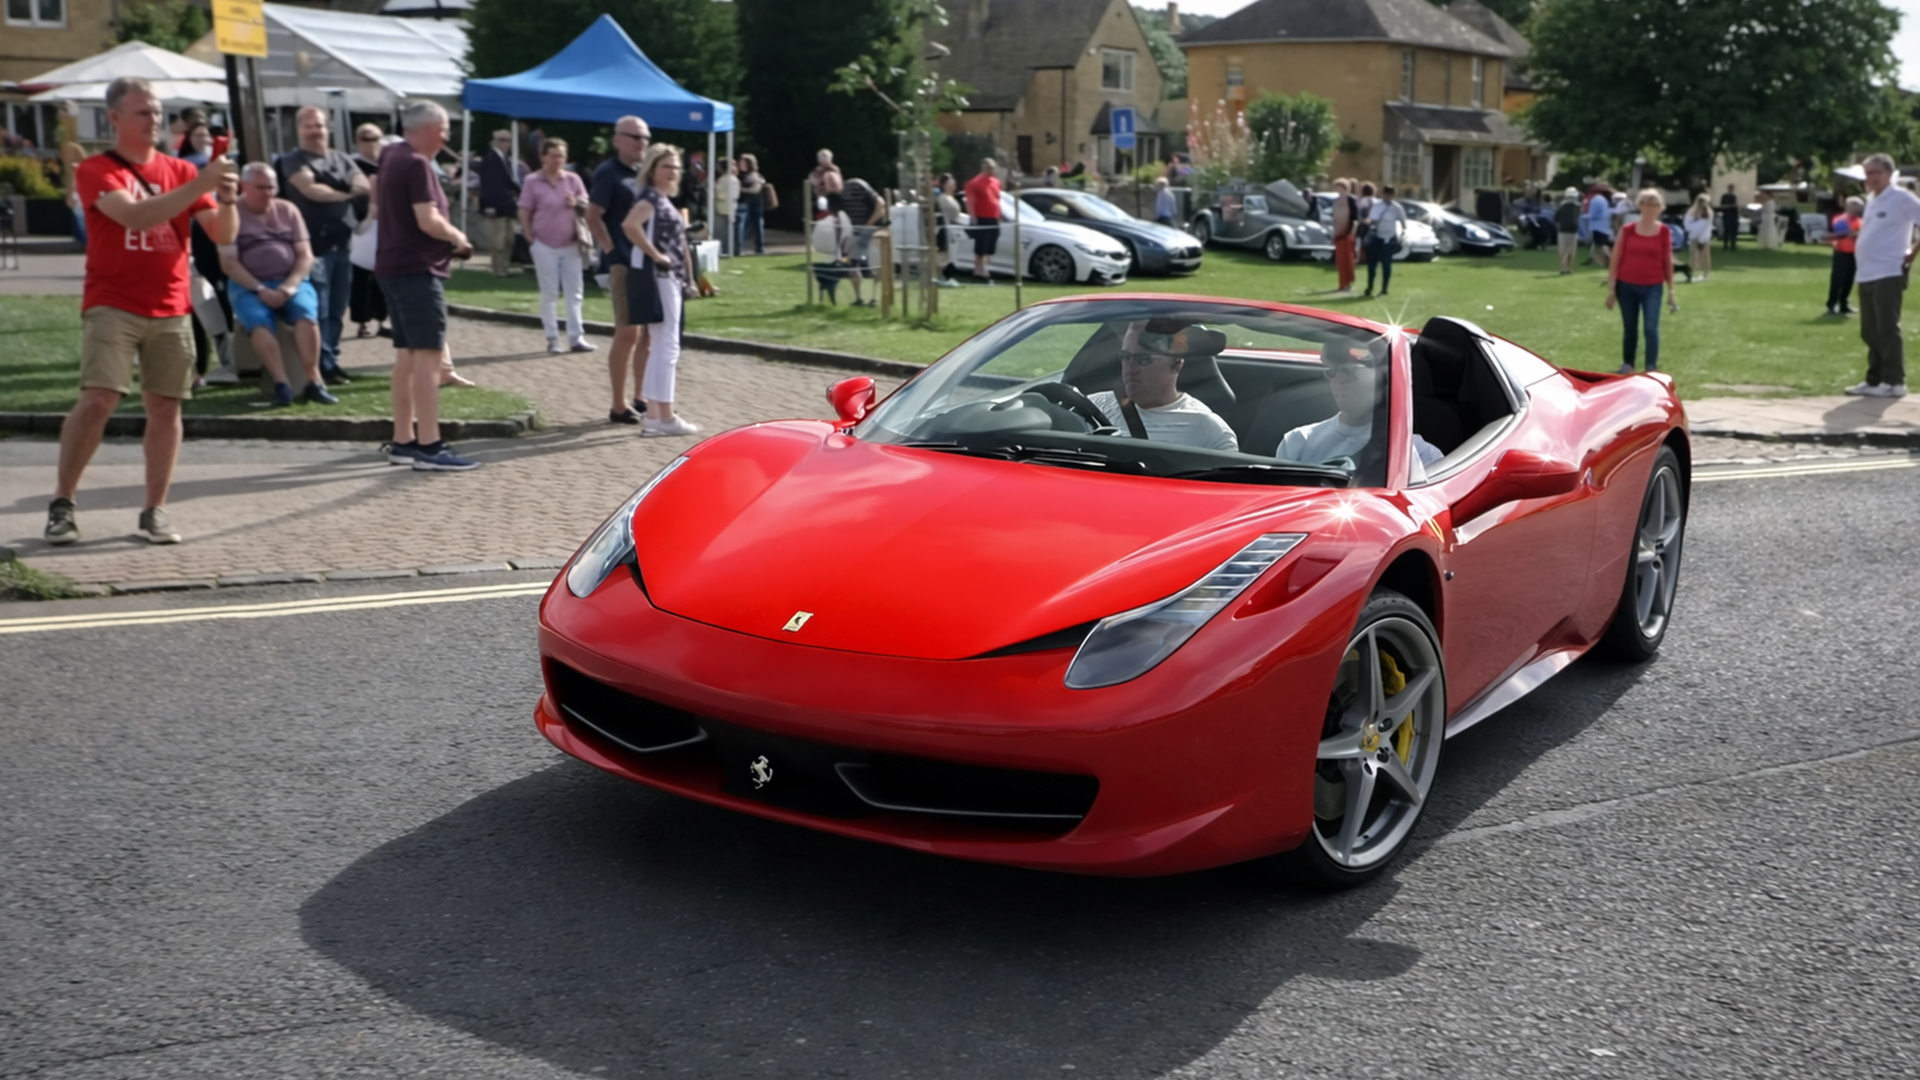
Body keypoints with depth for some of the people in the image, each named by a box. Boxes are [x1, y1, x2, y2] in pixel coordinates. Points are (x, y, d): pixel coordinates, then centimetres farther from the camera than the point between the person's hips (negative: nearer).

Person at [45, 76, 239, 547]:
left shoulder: (180, 171, 10)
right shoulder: (96, 170, -1)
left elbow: (223, 234, 3)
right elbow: (134, 215, -20)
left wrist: (226, 199, -18)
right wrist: (200, 185, -26)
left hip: (170, 311, 4)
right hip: (112, 307, -4)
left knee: (165, 408, 2)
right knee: (98, 400, -13)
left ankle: (155, 510, 11)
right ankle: (61, 504, -1)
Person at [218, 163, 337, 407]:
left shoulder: (288, 210, 13)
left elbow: (306, 256, 7)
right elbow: (228, 263, -3)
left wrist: (289, 286, -11)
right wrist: (260, 290, -15)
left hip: (290, 281, 2)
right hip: (248, 285, -2)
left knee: (306, 312, -30)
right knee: (258, 321, -33)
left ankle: (314, 381, -33)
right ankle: (281, 384, -38)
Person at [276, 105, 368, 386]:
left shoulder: (341, 159, 17)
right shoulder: (294, 160, 1)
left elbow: (364, 186, 3)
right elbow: (311, 190, -14)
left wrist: (327, 192, -13)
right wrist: (345, 193, -2)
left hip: (342, 243, 6)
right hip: (314, 246, -6)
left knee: (337, 310, 9)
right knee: (318, 311, -8)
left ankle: (331, 360, 17)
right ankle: (323, 365, -4)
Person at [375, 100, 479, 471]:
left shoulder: (391, 155, 13)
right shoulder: (417, 164, -16)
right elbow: (429, 221, -23)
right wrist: (458, 237, -4)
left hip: (395, 266, 10)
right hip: (418, 270, -10)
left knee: (406, 354, 13)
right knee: (428, 354, -12)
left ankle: (403, 441, 17)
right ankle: (428, 447, -16)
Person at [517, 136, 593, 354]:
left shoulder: (573, 179, 3)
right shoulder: (532, 181, -4)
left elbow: (587, 207, 7)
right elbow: (524, 213, -2)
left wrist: (577, 204, -15)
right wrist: (531, 239, -7)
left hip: (571, 244, 3)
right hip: (545, 246, -3)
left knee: (575, 292, 4)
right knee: (548, 294, 3)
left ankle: (576, 338, 8)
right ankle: (552, 339, 9)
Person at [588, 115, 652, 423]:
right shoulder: (609, 172, -9)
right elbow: (593, 216, -14)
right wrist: (611, 250, -16)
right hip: (623, 264, -8)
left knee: (649, 332, 12)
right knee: (628, 333, -8)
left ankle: (640, 398, 22)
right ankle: (619, 406, -1)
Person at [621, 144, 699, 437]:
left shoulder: (664, 199, 18)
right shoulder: (649, 196, -12)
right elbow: (630, 225, -31)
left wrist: (687, 280, 17)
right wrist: (654, 254, -22)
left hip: (670, 278, 10)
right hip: (657, 278, -10)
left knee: (660, 347, 11)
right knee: (666, 347, -7)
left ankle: (654, 416, 15)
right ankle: (665, 417, -4)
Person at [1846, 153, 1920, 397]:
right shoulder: (1871, 199, 16)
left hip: (1888, 274, -8)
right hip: (1866, 275, 8)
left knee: (1887, 329, -7)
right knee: (1870, 331, 11)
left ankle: (1894, 382, -3)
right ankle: (1874, 379, 18)